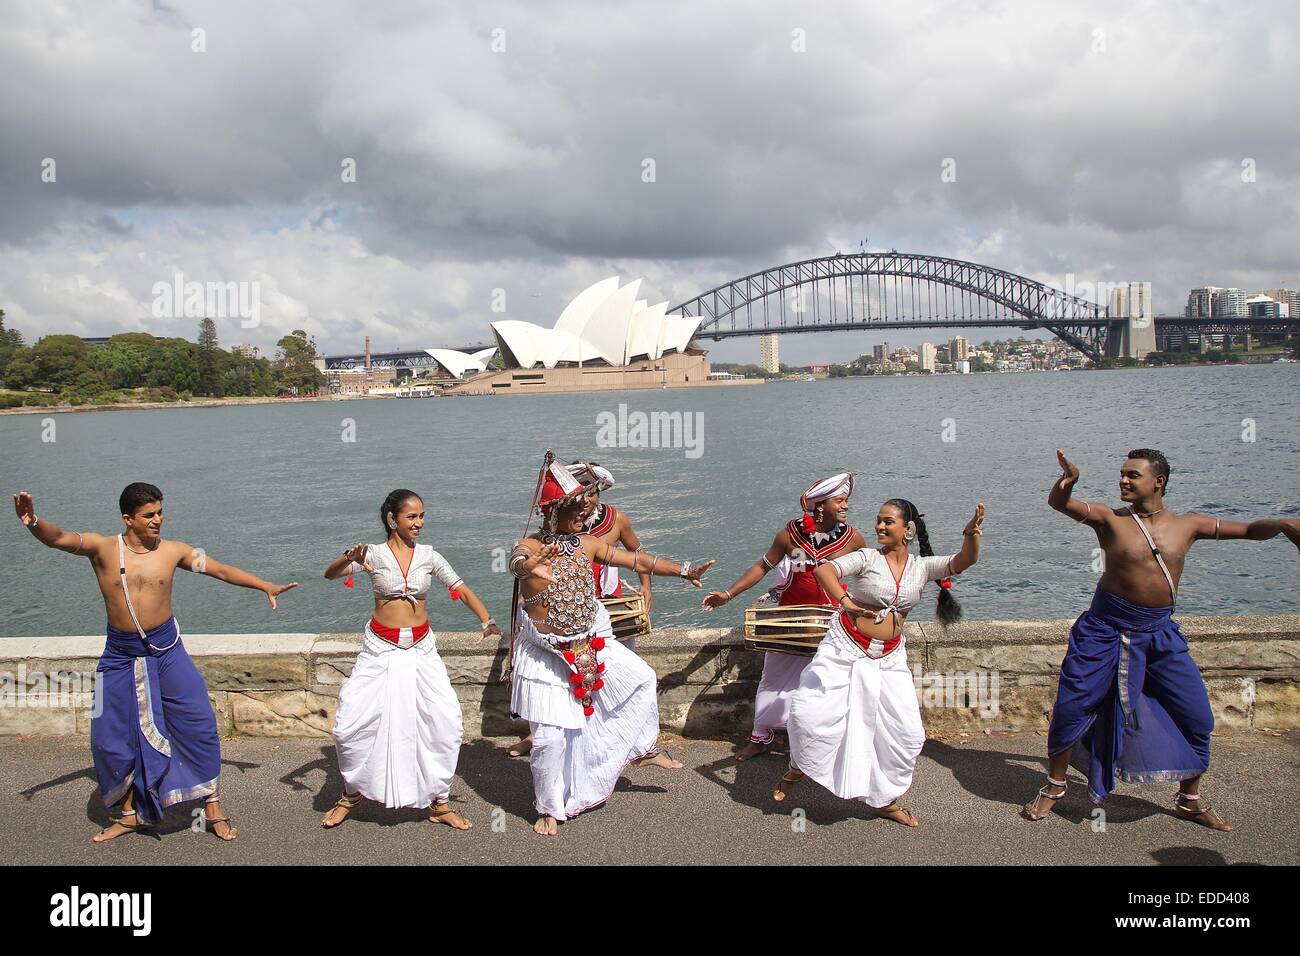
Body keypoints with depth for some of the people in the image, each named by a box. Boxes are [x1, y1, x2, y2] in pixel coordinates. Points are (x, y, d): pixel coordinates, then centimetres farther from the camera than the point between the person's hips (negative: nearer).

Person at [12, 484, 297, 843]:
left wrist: (265, 586, -2)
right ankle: (131, 814, 29)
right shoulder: (103, 548, -8)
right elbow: (58, 538, -24)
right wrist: (33, 522, -45)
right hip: (121, 655, 0)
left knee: (198, 724, -3)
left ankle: (213, 807, 13)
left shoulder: (173, 551, -4)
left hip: (166, 650, 0)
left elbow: (221, 570, 2)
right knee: (112, 736, 8)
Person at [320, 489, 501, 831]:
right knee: (349, 725, -3)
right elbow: (330, 574, -19)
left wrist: (487, 622, -18)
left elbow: (462, 590, -2)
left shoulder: (428, 556, 1)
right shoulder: (374, 554, -6)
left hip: (422, 649, 2)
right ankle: (351, 795, 24)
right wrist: (349, 558, -41)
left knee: (447, 722, -7)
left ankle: (439, 803, 10)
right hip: (380, 649, -2)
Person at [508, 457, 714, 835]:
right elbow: (516, 562, -42)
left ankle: (644, 748, 33)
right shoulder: (530, 547, -18)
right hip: (547, 654, -5)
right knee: (551, 736, -2)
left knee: (642, 677, 10)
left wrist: (684, 570, 2)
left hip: (589, 643, 6)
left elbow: (636, 559, 2)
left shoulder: (586, 544, -2)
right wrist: (531, 565, -68)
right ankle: (550, 809, 20)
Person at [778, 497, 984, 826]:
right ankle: (799, 766, 19)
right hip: (845, 650, -3)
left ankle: (884, 799, 24)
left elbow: (964, 561, -9)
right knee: (809, 710, -12)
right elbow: (824, 570, -24)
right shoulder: (867, 558, -9)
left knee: (907, 733, 2)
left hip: (889, 660, 3)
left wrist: (971, 534, -31)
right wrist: (843, 600, -44)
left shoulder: (922, 567, 2)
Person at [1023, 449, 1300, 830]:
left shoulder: (1188, 525, 2)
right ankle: (1054, 788, 19)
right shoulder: (1110, 519, -6)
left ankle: (1190, 800, 27)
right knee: (1070, 708, -2)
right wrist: (1068, 480, -40)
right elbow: (1058, 503, -18)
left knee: (1196, 717, 4)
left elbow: (1250, 529, 11)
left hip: (1160, 633, 3)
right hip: (1105, 630, -3)